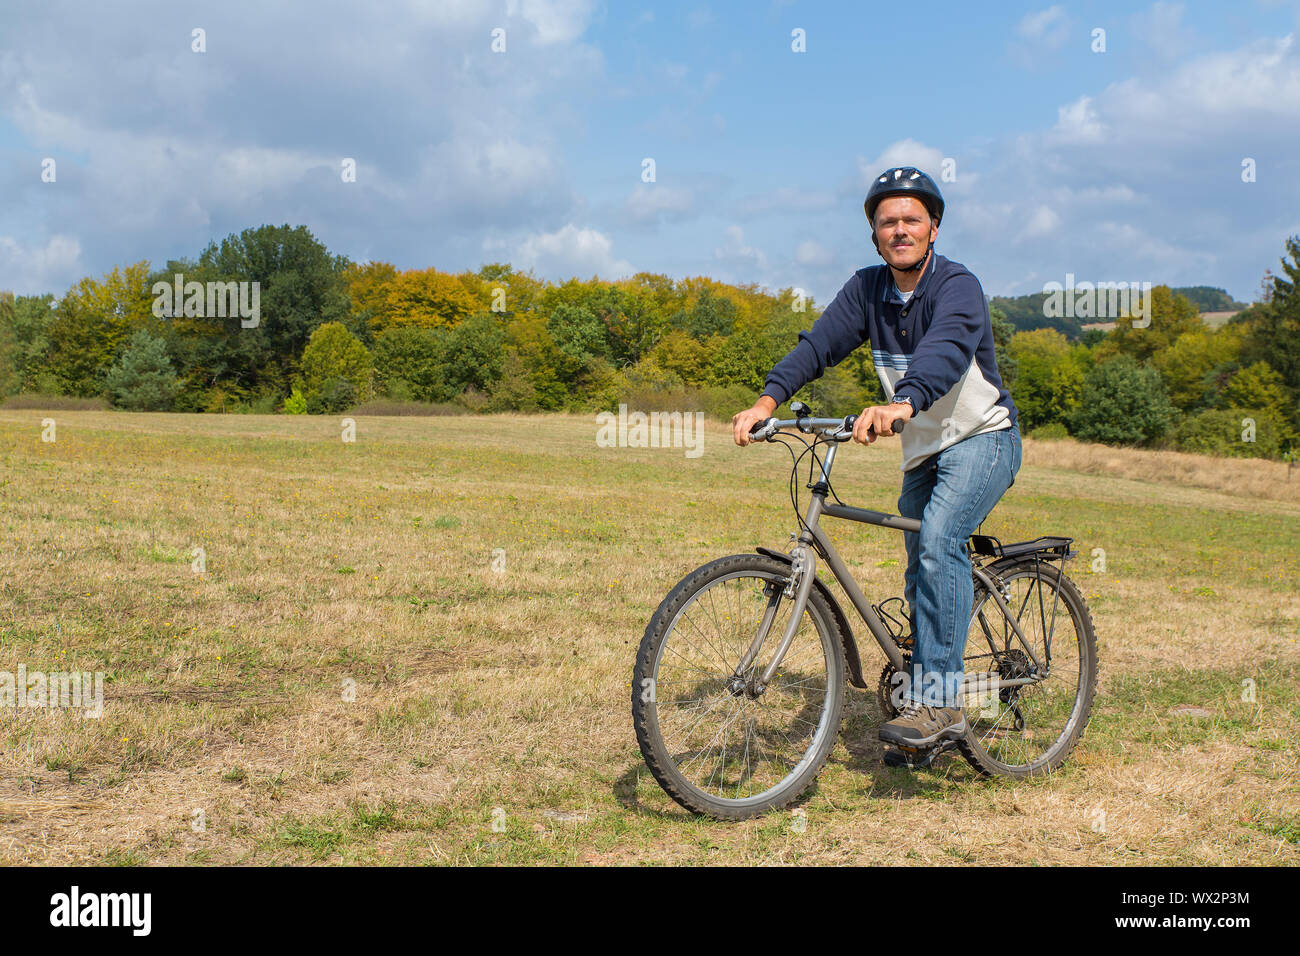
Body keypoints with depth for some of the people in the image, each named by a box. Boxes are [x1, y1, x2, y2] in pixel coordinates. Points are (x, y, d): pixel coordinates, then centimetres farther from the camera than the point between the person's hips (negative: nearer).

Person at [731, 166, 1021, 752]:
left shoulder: (957, 286, -20)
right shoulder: (868, 289, -2)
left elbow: (946, 350, -40)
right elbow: (819, 344, -15)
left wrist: (899, 404, -60)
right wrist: (768, 400, -32)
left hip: (982, 439, -7)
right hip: (923, 451, 7)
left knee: (938, 541, -29)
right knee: (921, 573, 13)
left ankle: (940, 698, -26)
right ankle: (928, 707, 28)